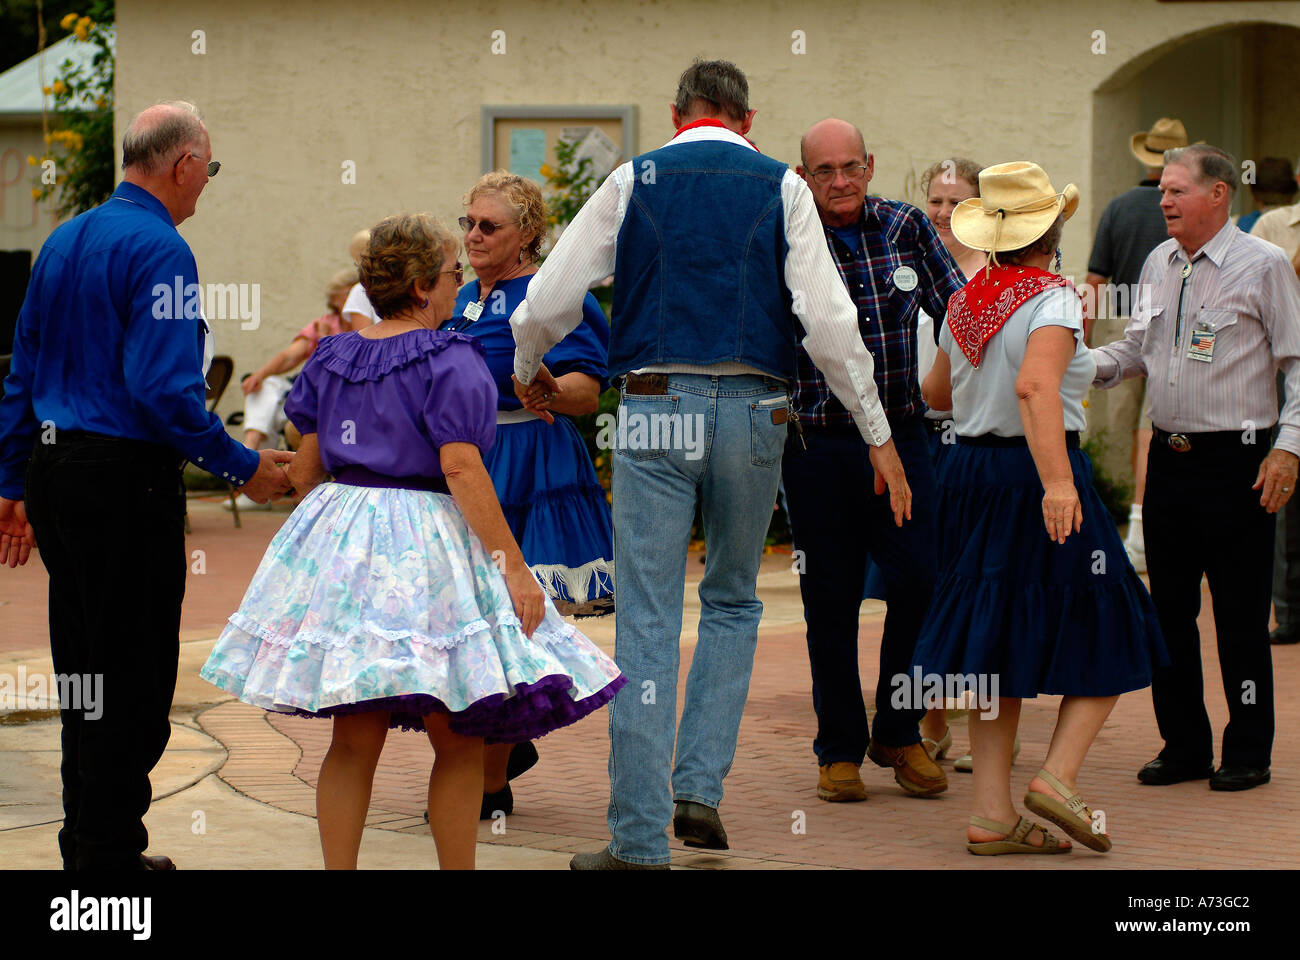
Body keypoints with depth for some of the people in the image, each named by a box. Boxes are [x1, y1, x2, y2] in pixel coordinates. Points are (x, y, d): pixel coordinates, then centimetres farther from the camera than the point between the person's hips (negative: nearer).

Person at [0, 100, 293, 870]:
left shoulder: (64, 242, 13)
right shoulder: (159, 249, -13)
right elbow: (164, 389, -22)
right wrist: (244, 467, -14)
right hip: (127, 479, -9)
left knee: (84, 676, 15)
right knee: (134, 677, -1)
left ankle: (87, 846, 23)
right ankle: (111, 852, 3)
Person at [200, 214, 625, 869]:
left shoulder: (332, 357, 11)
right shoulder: (450, 361, -8)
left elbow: (305, 470, 14)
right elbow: (461, 471, -16)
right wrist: (513, 567, -14)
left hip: (339, 540, 6)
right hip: (425, 544, -6)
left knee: (354, 741, 7)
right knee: (458, 741, 3)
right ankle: (457, 869, 7)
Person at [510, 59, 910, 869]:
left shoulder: (634, 181, 6)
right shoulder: (781, 187, 5)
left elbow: (548, 301, 5)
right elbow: (829, 320, -3)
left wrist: (526, 371, 26)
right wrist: (879, 435, 3)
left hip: (656, 408, -1)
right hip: (753, 410, 1)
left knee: (648, 619, 1)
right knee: (733, 603, 20)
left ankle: (640, 839, -1)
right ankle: (699, 787, 8)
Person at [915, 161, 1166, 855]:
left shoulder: (963, 303, 9)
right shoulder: (1052, 300, -13)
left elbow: (935, 391, 22)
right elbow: (1035, 386, -30)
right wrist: (1057, 481, -37)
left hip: (969, 471, 7)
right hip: (1033, 473, -7)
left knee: (996, 641, 10)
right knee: (1106, 635, 7)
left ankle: (991, 812, 7)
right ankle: (1058, 775, -8)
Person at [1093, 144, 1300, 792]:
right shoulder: (1159, 264, 12)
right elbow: (1139, 348, 21)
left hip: (1236, 460, -6)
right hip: (1169, 458, 6)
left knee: (1240, 615, -1)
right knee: (1169, 609, 10)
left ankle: (1247, 752, 9)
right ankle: (1184, 745, 21)